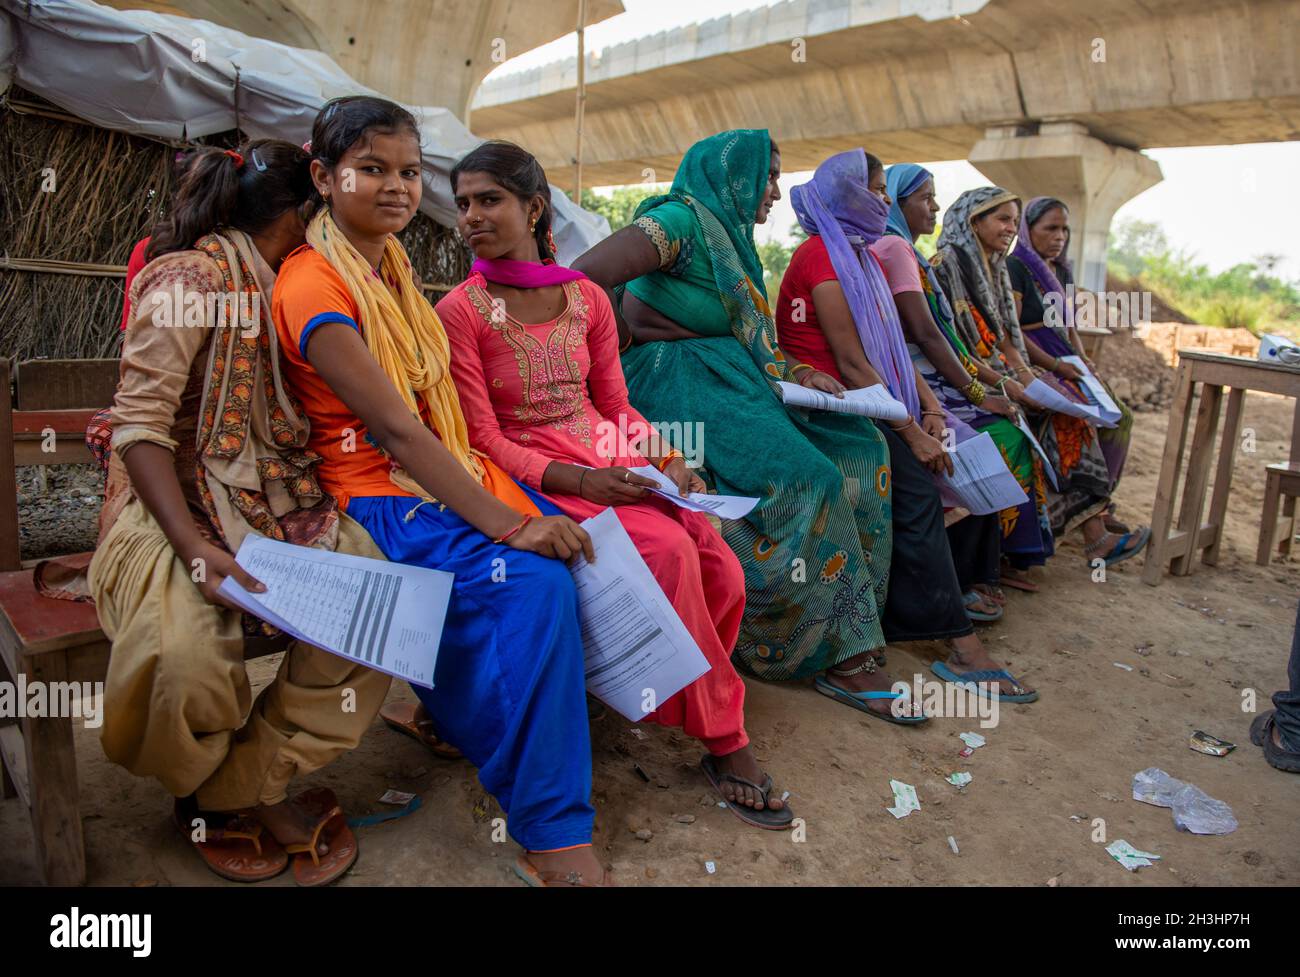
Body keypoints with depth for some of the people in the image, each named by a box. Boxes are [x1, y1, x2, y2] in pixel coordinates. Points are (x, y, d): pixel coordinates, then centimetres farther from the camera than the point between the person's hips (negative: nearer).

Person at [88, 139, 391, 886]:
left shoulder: (277, 289, 15)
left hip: (271, 502, 7)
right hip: (177, 508, -6)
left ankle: (241, 788, -4)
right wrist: (196, 551, -27)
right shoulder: (190, 277, -8)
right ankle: (243, 788, 2)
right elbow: (140, 428, -16)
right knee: (186, 653, -33)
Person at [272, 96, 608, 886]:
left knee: (574, 551, -12)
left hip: (449, 474, 8)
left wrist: (526, 501, 6)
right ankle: (552, 836, -18)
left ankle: (453, 712, 9)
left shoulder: (391, 265, 15)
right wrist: (505, 522, -27)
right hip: (380, 495, -8)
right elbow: (395, 429, -22)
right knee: (531, 580, -29)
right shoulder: (313, 285, -12)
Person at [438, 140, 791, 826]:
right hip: (536, 478, -5)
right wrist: (575, 479, -19)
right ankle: (724, 741, -9)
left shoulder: (587, 298, 9)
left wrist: (666, 460, -4)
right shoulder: (460, 313, -4)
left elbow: (615, 405, 14)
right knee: (670, 553, -28)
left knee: (722, 573, -17)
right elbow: (483, 440, -7)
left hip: (611, 462, 5)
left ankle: (674, 699, 12)